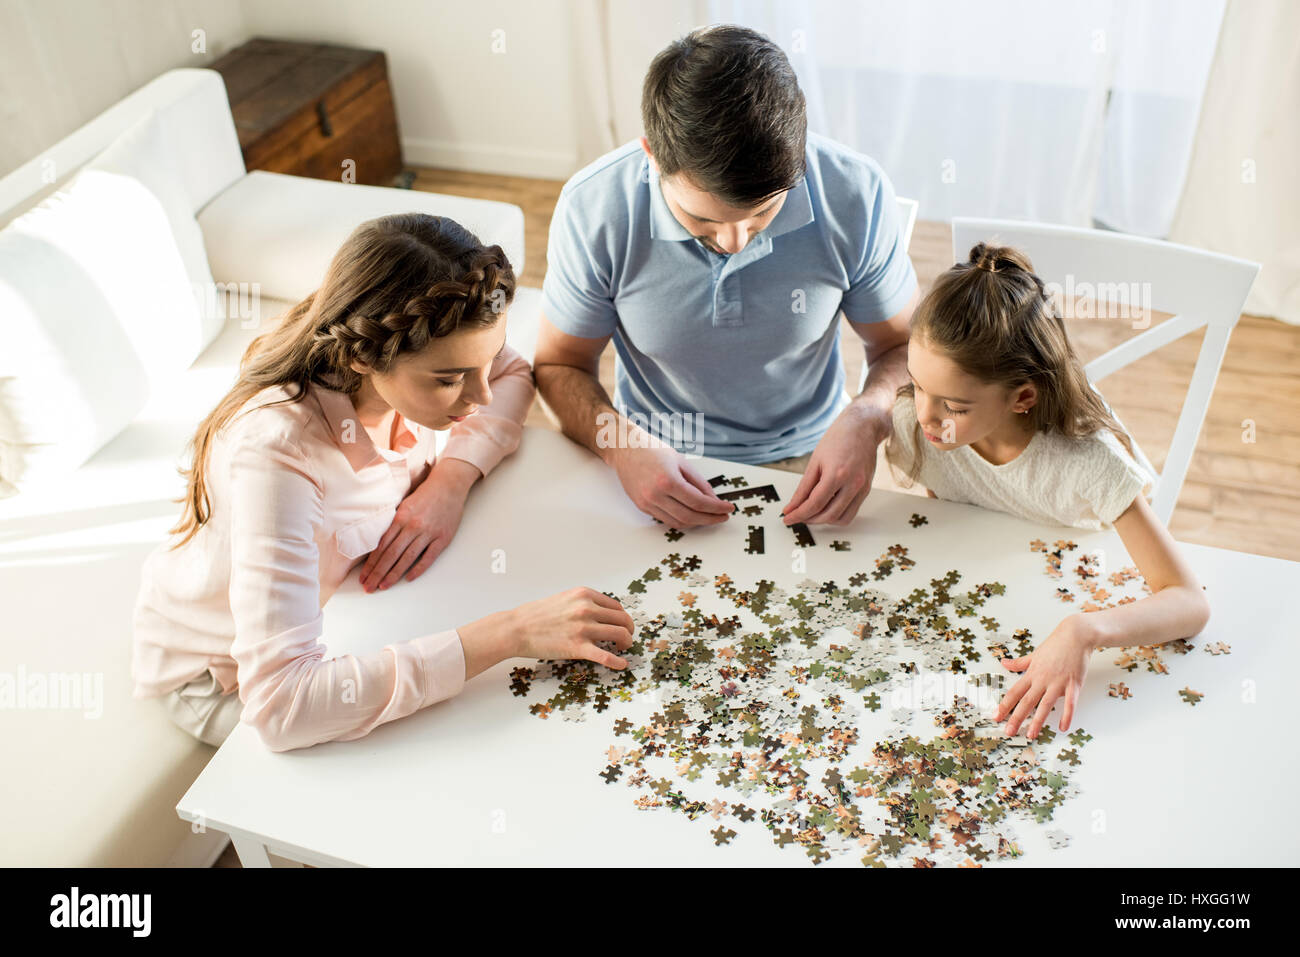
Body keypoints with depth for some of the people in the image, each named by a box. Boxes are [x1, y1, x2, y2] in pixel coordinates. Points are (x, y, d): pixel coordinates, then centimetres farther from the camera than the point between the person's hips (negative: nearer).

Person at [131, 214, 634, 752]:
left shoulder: (423, 357, -24)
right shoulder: (275, 452, -41)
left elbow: (512, 376, -1)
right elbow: (281, 704, -48)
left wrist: (450, 481, -22)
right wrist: (508, 634, -48)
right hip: (227, 681, -5)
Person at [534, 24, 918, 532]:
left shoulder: (856, 194, -17)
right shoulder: (593, 209, -18)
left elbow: (903, 346, -2)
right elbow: (559, 365, -4)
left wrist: (865, 420, -24)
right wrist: (623, 446, -25)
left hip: (804, 457, 1)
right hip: (656, 459, 0)